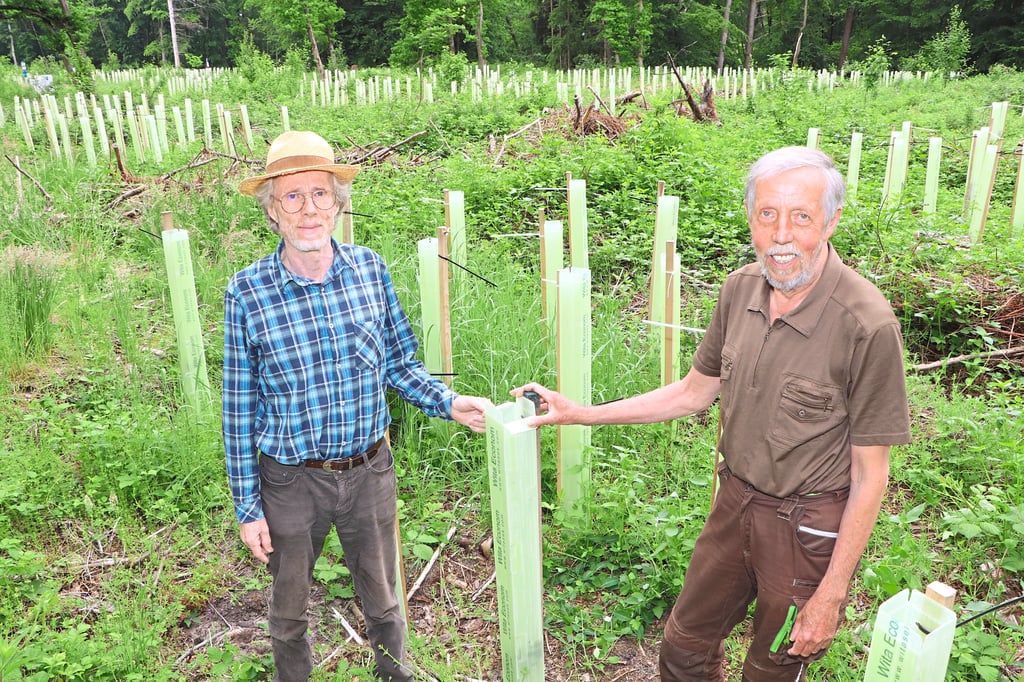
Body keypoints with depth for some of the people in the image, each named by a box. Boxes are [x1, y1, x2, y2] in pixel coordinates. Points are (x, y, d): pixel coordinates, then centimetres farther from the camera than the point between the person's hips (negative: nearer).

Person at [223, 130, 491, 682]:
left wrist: (448, 402, -14)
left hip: (369, 469, 2)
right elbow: (239, 407, -7)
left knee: (382, 599, 22)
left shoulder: (370, 269, -8)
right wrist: (248, 507, -4)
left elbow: (397, 363, 3)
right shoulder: (246, 293, -14)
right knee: (289, 607, 22)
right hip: (291, 481, -1)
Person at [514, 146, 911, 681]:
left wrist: (832, 594, -13)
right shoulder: (741, 289, -8)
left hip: (809, 527, -5)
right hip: (735, 501, 5)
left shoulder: (867, 325, -25)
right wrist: (579, 413, 3)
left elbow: (870, 475, -17)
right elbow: (694, 393, 5)